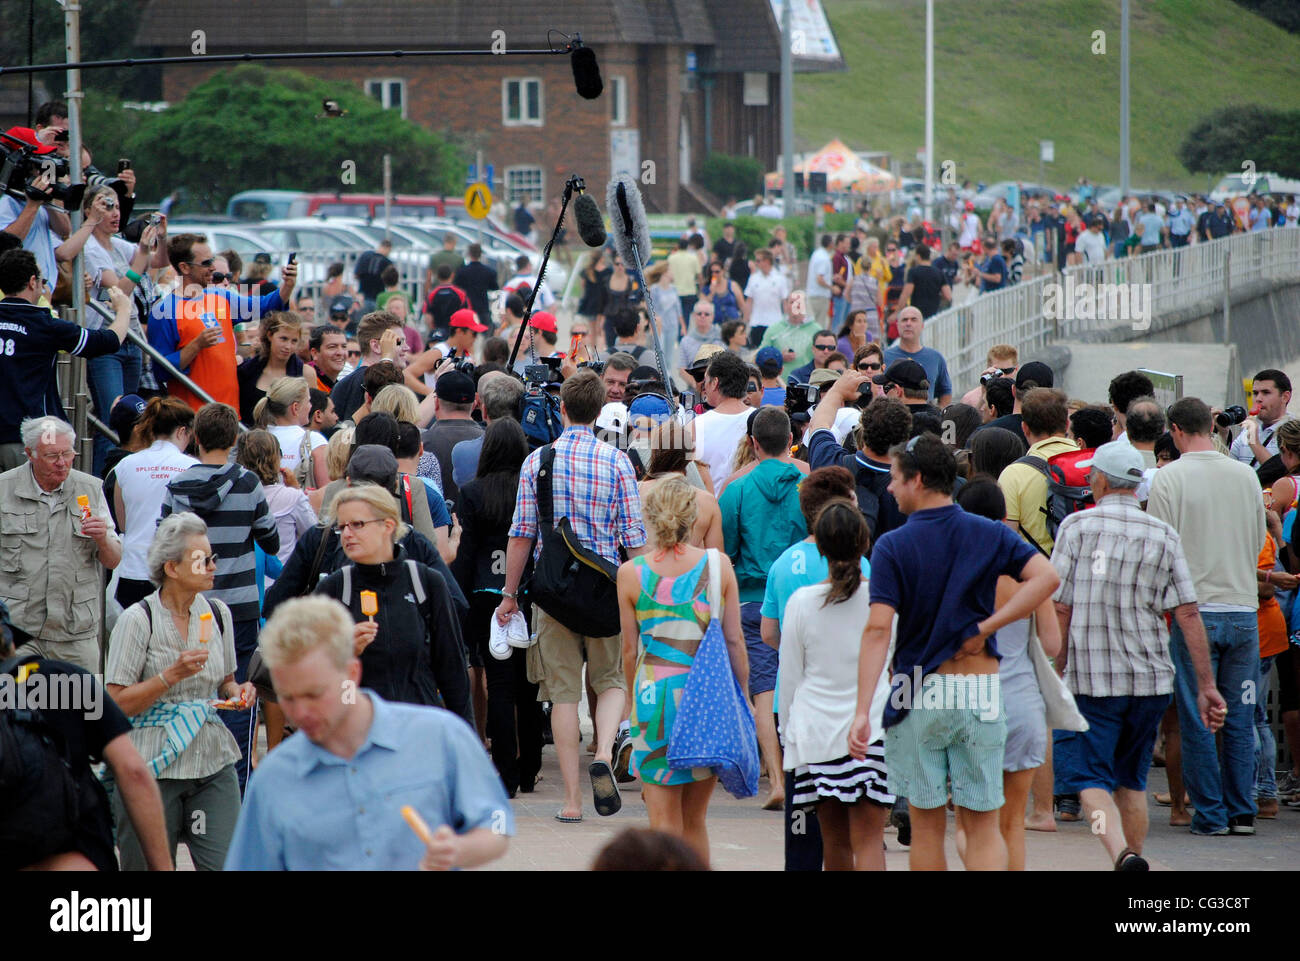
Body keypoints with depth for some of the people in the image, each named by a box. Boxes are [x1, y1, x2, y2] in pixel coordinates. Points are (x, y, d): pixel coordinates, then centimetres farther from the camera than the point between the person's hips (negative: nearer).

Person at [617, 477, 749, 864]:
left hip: (655, 691, -1)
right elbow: (735, 642, 2)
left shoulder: (631, 573, -1)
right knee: (695, 818, 13)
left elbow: (630, 651, 4)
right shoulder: (718, 565, 0)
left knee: (664, 819, 0)